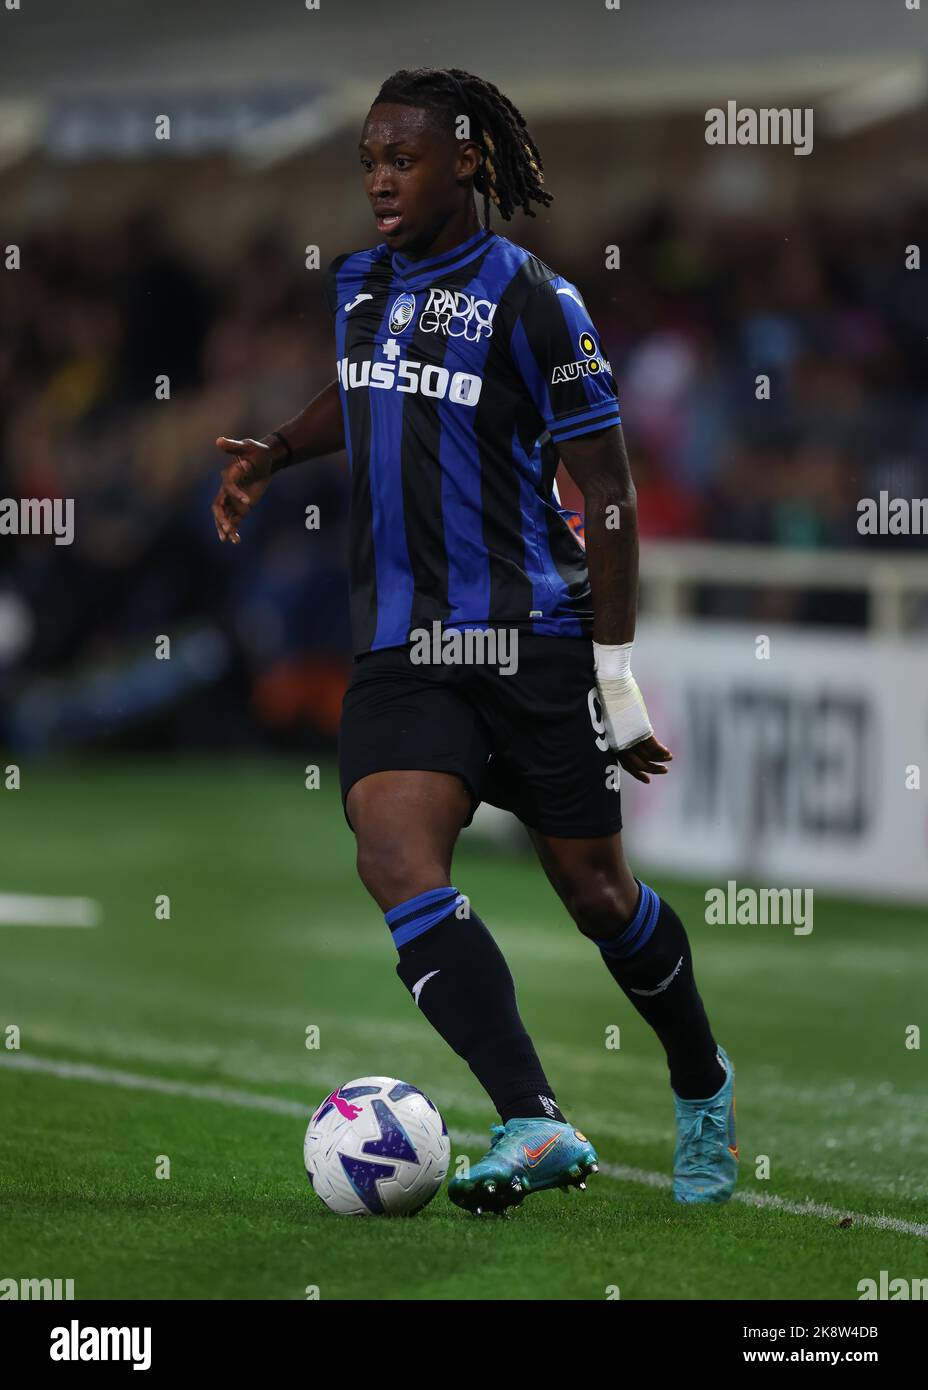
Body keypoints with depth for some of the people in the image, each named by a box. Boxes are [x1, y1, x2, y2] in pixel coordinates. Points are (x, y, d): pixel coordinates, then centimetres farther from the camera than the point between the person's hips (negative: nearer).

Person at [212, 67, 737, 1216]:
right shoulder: (355, 285, 10)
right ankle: (534, 1126, -29)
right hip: (400, 652, 4)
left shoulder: (532, 301, -8)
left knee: (592, 890, 6)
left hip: (533, 641, -4)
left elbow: (607, 492, -6)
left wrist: (616, 678, -9)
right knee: (393, 854, -21)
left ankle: (701, 1087, 35)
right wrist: (271, 454, 13)